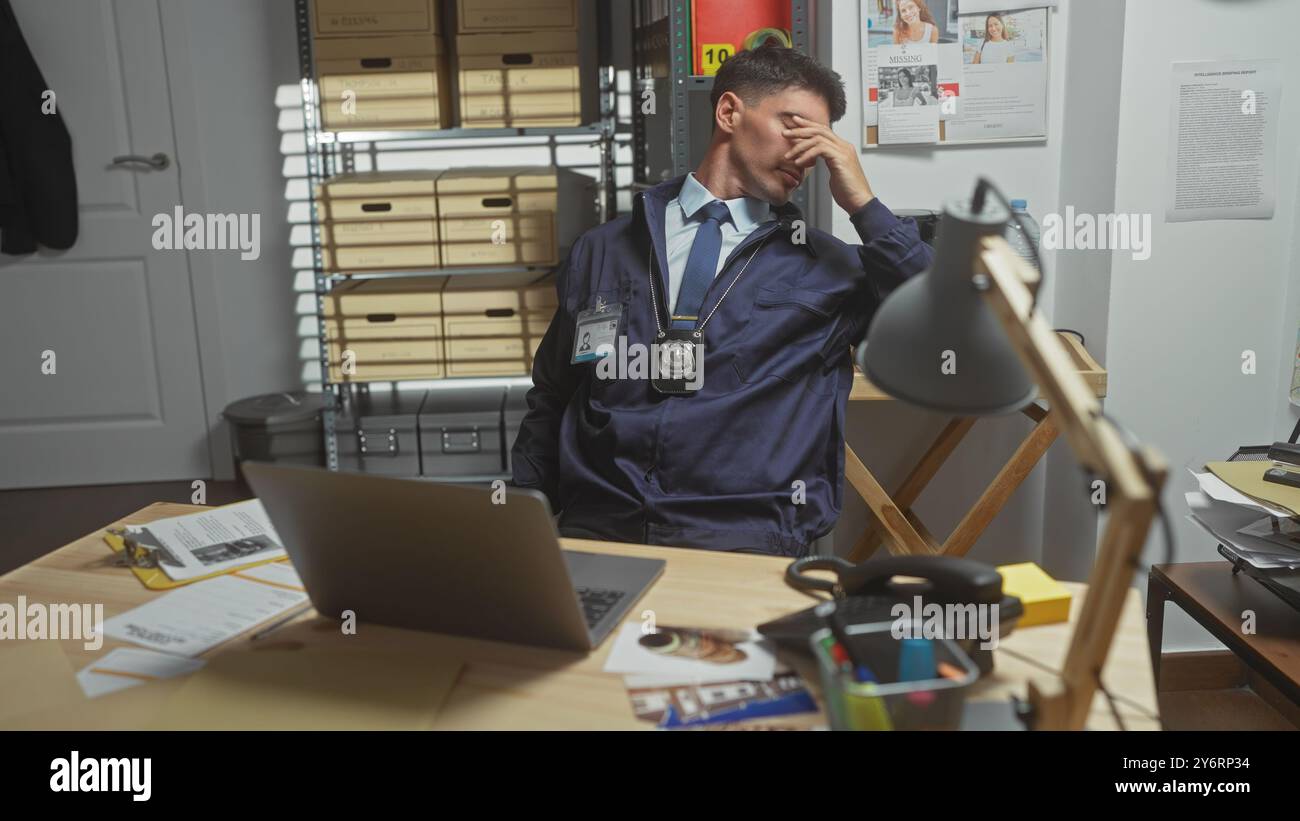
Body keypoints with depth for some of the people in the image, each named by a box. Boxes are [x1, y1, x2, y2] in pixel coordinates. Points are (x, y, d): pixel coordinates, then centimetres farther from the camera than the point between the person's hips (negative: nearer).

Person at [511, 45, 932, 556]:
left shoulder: (828, 268, 9)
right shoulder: (603, 250, 13)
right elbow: (548, 405, 18)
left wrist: (862, 204, -2)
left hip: (742, 535, 0)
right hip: (597, 527, 1)